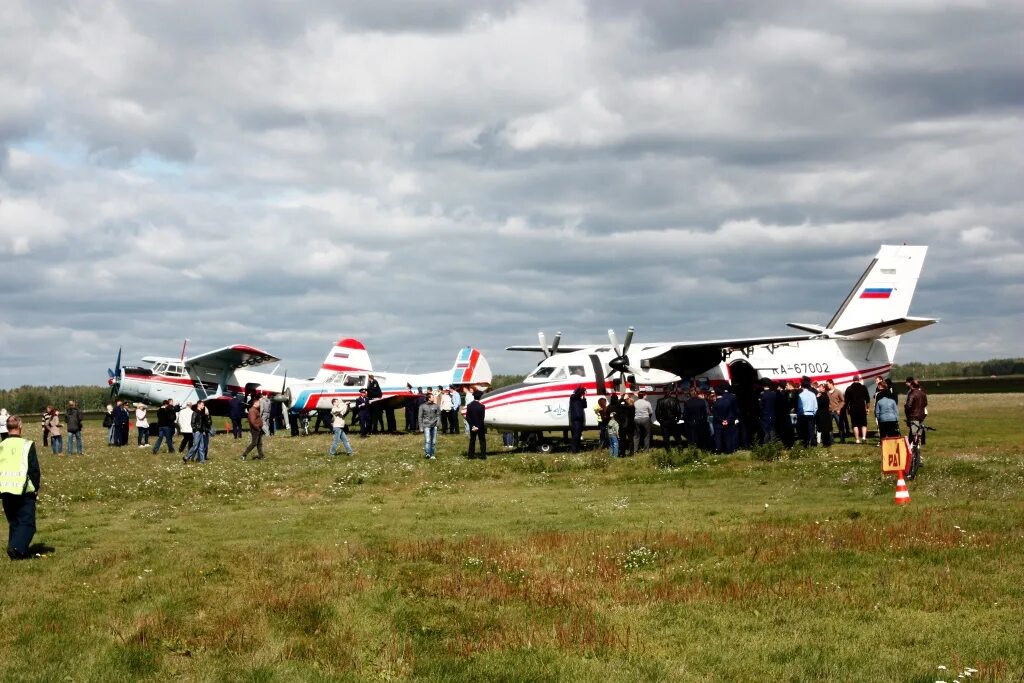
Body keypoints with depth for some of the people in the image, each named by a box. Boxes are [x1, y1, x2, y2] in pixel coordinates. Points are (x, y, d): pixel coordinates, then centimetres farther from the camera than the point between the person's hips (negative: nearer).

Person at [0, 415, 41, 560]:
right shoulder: (27, 445, -8)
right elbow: (34, 469, -7)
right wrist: (36, 487, 5)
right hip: (24, 491, -5)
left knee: (13, 523, 17)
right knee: (27, 523, -1)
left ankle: (20, 552, 15)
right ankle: (17, 547, -21)